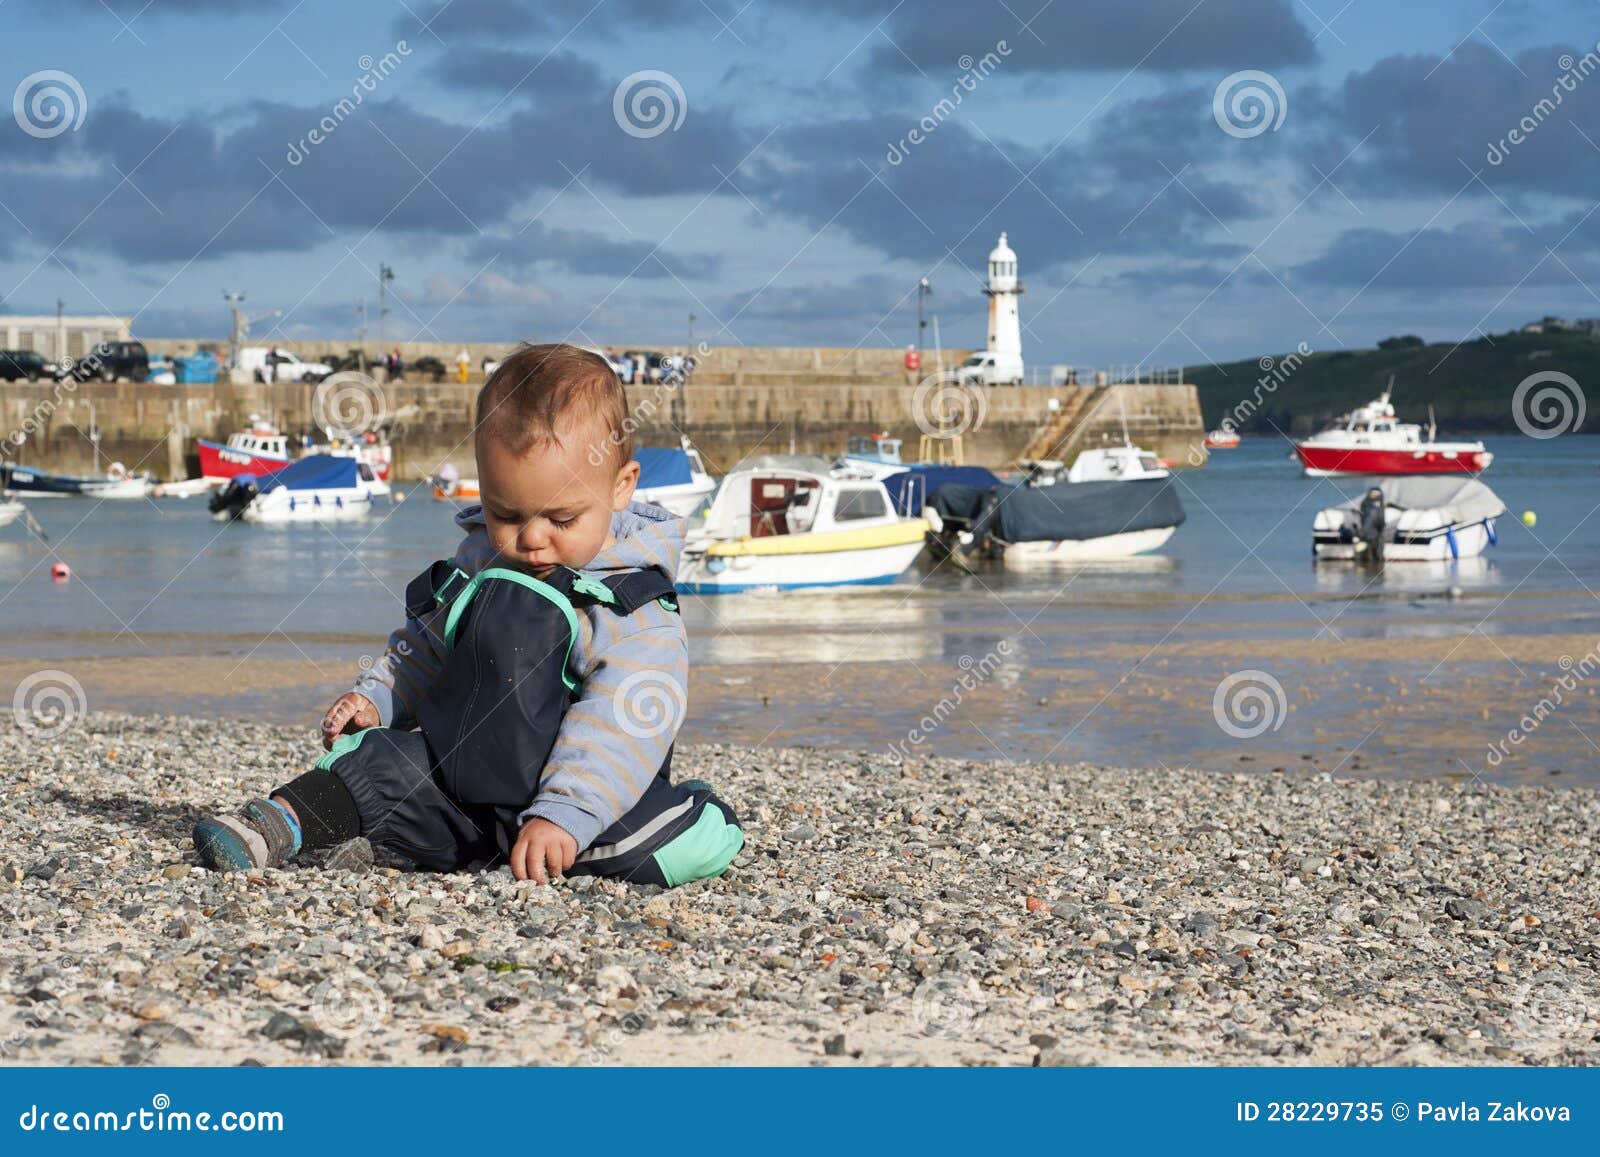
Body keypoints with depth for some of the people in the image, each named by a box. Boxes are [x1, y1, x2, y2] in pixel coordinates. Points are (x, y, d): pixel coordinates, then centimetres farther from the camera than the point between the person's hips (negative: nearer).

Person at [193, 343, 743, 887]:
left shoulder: (634, 610, -16)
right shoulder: (479, 563, 6)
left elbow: (621, 725, -27)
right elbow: (424, 648, 23)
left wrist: (563, 816, -38)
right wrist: (374, 698, 7)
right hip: (464, 780, 5)